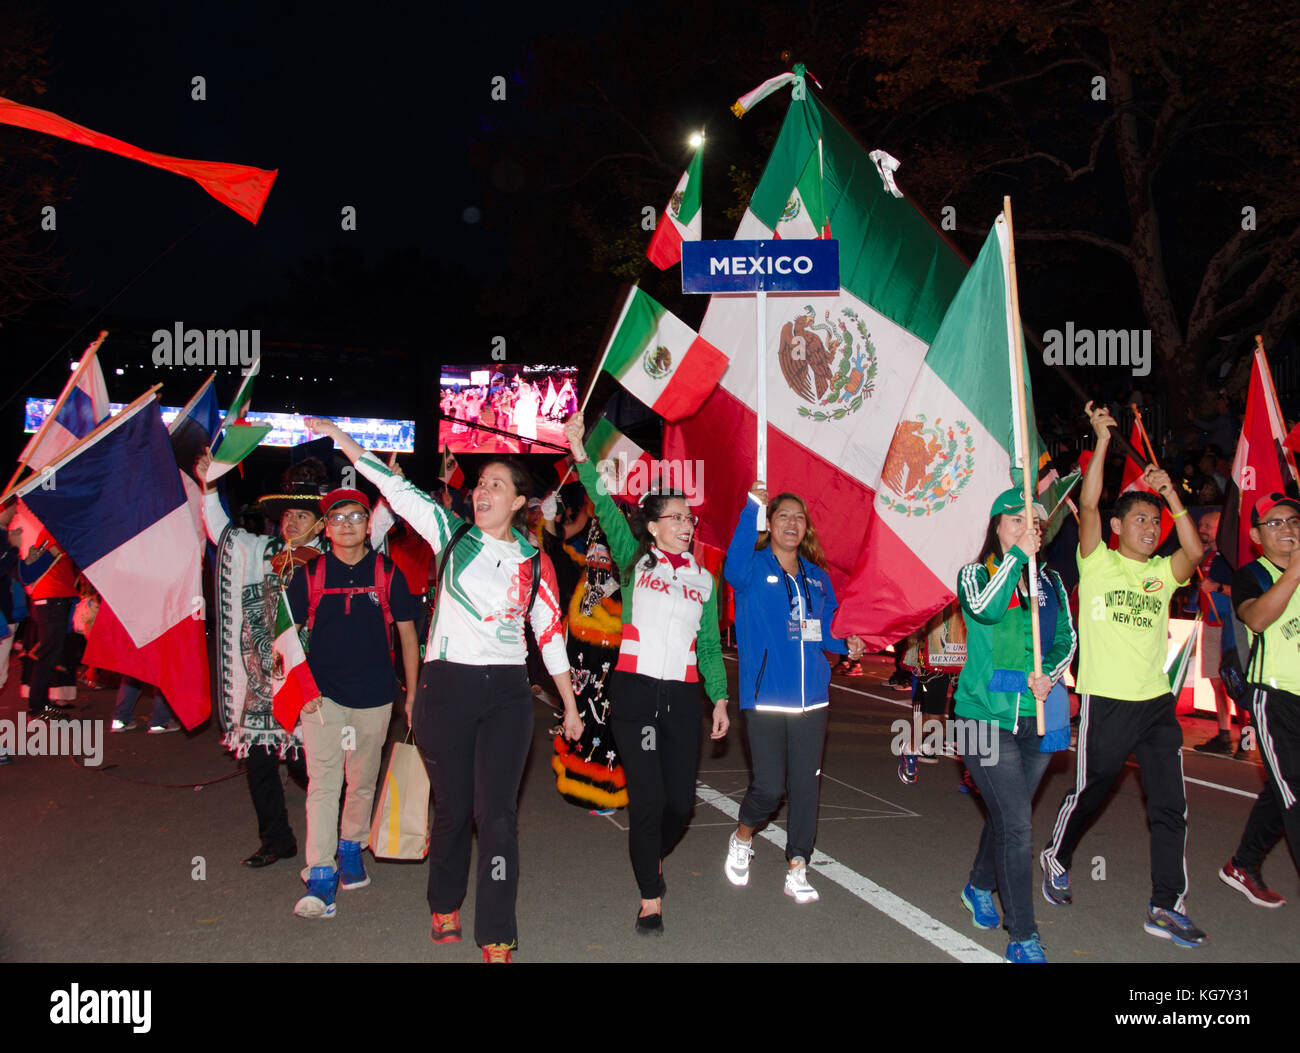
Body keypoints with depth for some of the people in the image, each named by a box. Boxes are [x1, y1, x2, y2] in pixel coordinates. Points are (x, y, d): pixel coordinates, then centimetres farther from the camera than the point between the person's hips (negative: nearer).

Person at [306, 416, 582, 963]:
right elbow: (395, 487, 0)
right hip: (445, 687, 0)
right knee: (452, 807, 11)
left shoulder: (534, 562, 5)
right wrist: (337, 433, -5)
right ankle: (445, 904, 36)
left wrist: (570, 705, 11)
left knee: (496, 813, -5)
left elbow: (550, 633, 9)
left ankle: (497, 938, 3)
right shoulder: (452, 535, 4)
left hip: (506, 695, 0)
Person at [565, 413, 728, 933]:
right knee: (647, 796, -5)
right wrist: (580, 453, -15)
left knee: (681, 800, 4)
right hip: (634, 692, -3)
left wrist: (719, 700, 6)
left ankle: (652, 857, 37)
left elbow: (710, 646, 13)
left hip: (682, 696, 3)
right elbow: (606, 508, -6)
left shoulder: (704, 579, 12)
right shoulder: (635, 561, 4)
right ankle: (650, 900, 10)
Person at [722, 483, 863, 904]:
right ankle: (742, 839, 26)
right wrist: (752, 506, -35)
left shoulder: (817, 576, 13)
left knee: (805, 785, 6)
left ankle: (796, 871, 19)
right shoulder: (754, 569, -2)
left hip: (810, 696, 5)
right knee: (769, 786, -5)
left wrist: (845, 645, -2)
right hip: (765, 694, -4)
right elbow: (733, 565, -28)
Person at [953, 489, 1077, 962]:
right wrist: (1017, 555, -22)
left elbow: (1066, 638, 8)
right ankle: (1022, 937, 2)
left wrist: (1049, 675, -10)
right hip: (987, 715, -5)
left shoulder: (1050, 581, 11)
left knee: (1007, 815, 18)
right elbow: (986, 608, -23)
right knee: (1017, 825, -9)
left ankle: (979, 887, 44)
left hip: (1036, 718, 5)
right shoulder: (975, 573, -2)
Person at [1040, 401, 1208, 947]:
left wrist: (1171, 494, -13)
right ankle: (1056, 858, 35)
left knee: (1170, 806, 2)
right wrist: (1101, 441, -15)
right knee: (1088, 792, 9)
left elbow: (1195, 551, -9)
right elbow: (1088, 505, -13)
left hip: (1157, 703, 4)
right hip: (1105, 701, -4)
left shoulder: (1162, 572, 10)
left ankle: (1166, 907, 10)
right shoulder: (1098, 563, -1)